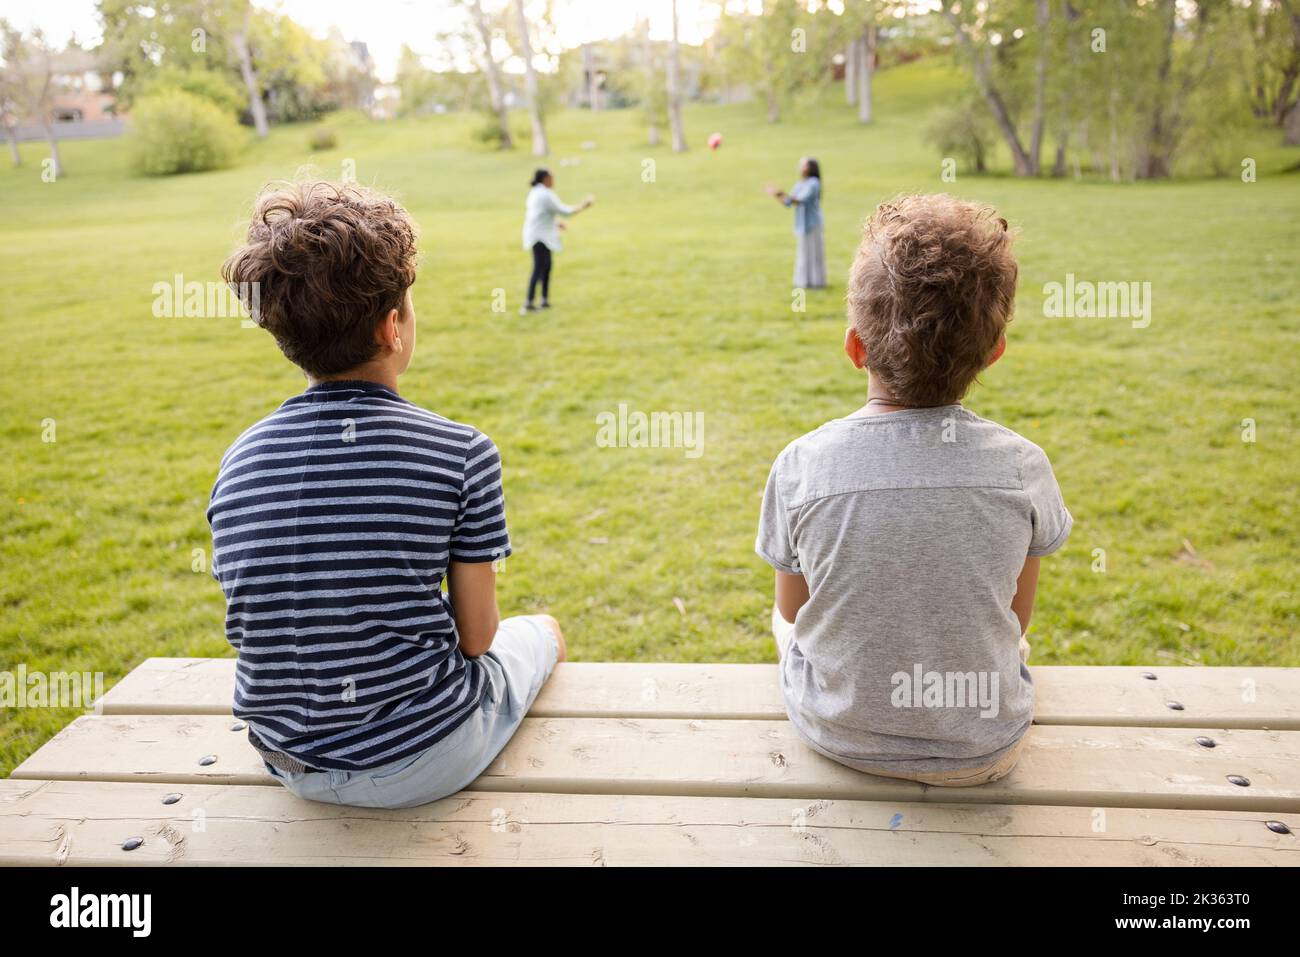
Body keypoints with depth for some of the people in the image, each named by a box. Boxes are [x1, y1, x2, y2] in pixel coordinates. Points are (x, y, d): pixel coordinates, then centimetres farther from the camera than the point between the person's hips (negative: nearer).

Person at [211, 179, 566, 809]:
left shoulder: (238, 460, -5)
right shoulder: (461, 453, -19)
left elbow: (256, 626, 4)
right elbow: (475, 637, -12)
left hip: (289, 767, 5)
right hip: (421, 765, -4)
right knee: (540, 631, 25)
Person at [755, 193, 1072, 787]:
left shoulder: (800, 466, -21)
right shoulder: (1022, 467, -19)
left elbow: (792, 611, -4)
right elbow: (1016, 619, -3)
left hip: (838, 737, 0)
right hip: (984, 750, 1)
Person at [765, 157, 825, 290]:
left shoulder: (813, 183, -12)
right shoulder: (799, 185, 12)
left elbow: (800, 201, -23)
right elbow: (787, 203, 12)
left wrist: (782, 193, -30)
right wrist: (775, 195, -2)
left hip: (812, 225, -8)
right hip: (801, 225, 8)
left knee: (813, 253, -3)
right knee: (803, 254, 10)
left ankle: (818, 281, 2)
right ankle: (806, 281, 16)